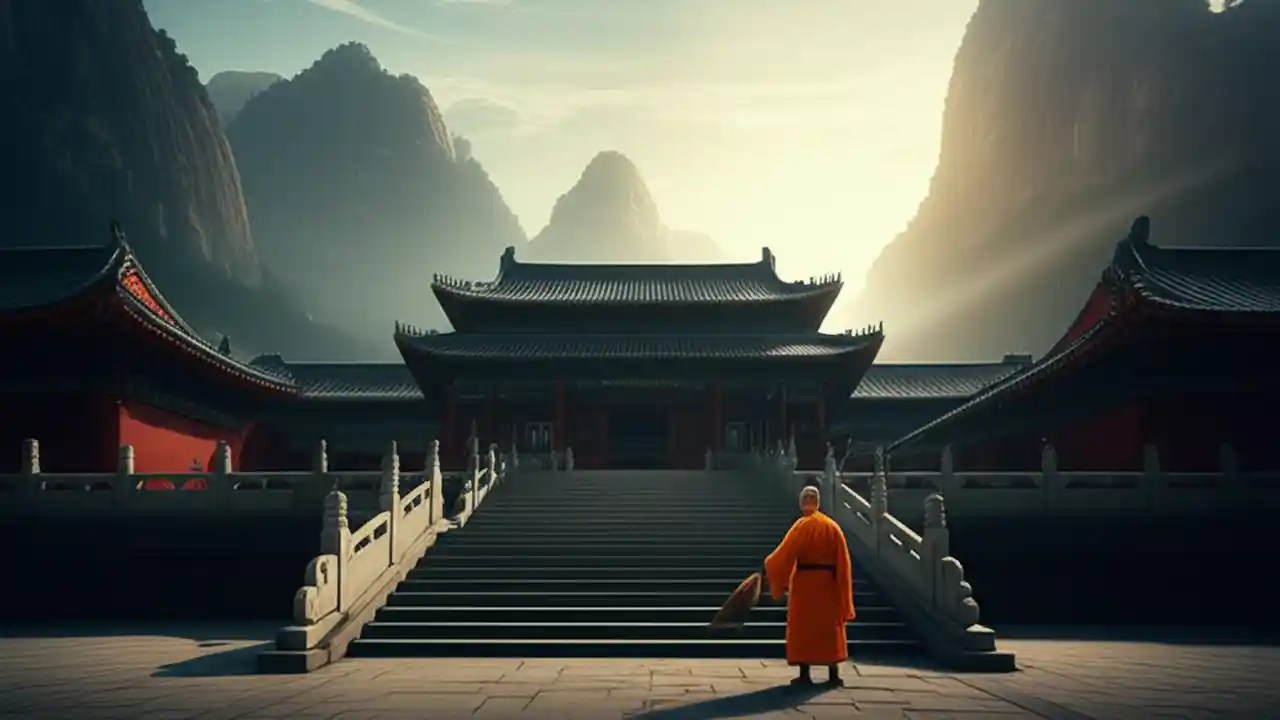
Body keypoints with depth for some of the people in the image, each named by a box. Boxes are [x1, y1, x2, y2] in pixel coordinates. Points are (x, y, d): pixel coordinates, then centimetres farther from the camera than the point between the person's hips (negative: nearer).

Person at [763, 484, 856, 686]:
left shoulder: (802, 526, -11)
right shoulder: (833, 526, 2)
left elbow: (785, 554, -13)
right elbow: (843, 561, 2)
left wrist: (768, 564, 6)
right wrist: (843, 591, 8)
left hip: (805, 584, -4)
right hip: (829, 584, 4)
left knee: (802, 628, 5)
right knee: (830, 628, 12)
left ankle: (805, 675, 3)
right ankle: (834, 675, 12)